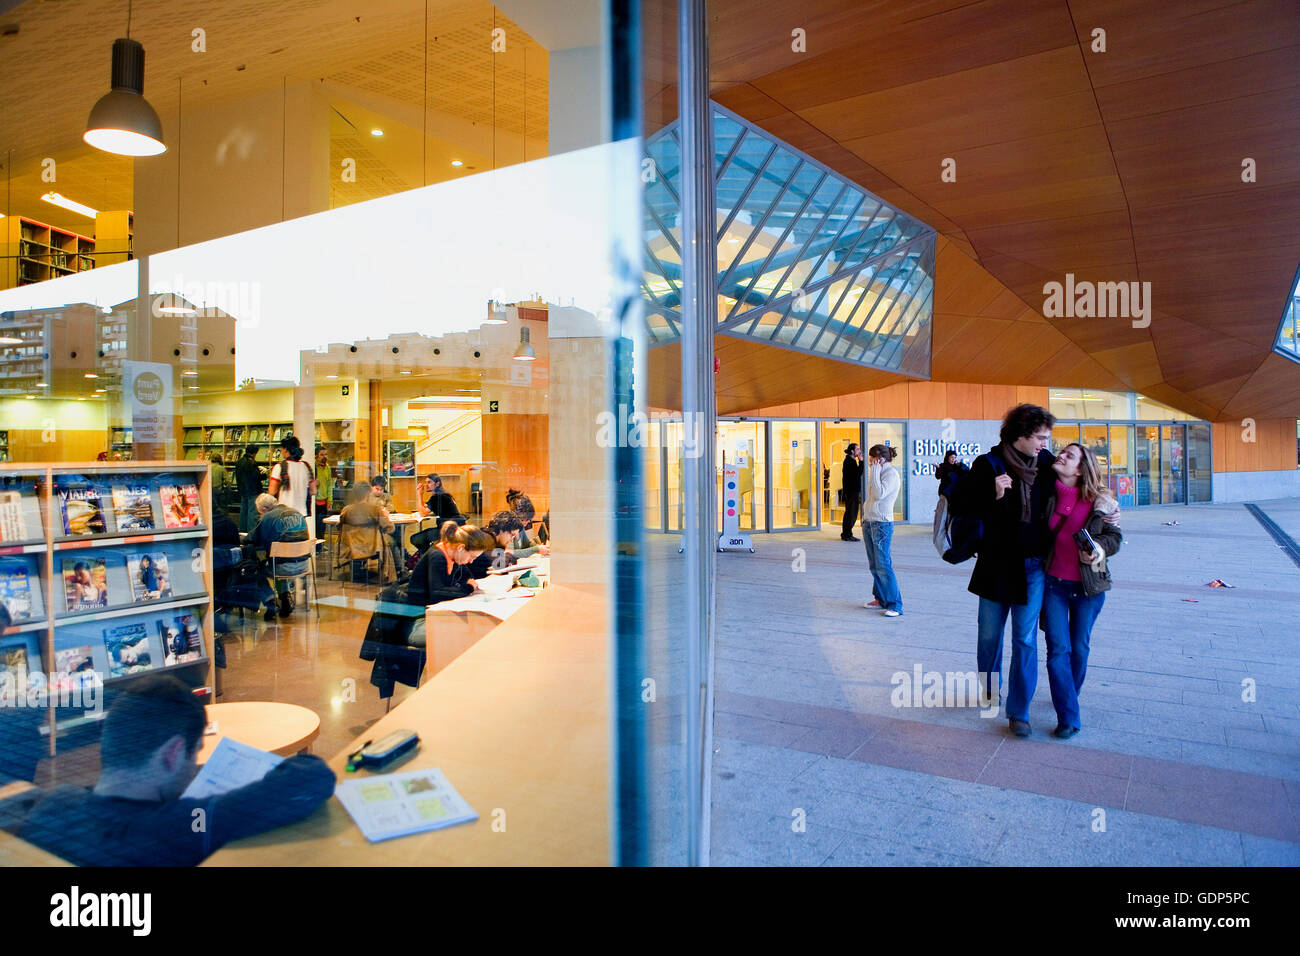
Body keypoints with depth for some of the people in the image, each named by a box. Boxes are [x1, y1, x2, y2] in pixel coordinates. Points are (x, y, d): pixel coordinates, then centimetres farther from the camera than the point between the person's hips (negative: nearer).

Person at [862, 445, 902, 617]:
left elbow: (879, 494, -22)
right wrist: (865, 517, 16)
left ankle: (895, 605, -7)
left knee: (883, 566, -10)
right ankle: (881, 599, 19)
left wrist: (874, 472, -16)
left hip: (882, 524, -9)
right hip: (869, 523, 9)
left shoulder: (891, 473, -11)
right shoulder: (878, 472, 16)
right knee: (874, 566, 10)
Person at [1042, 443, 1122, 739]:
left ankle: (1069, 696, 38)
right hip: (1053, 583, 0)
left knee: (1079, 648, 12)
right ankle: (1068, 718, 3)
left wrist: (1100, 549, -21)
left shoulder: (1100, 501, -7)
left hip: (1088, 585, 0)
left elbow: (1114, 537, 2)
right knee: (1058, 649, -4)